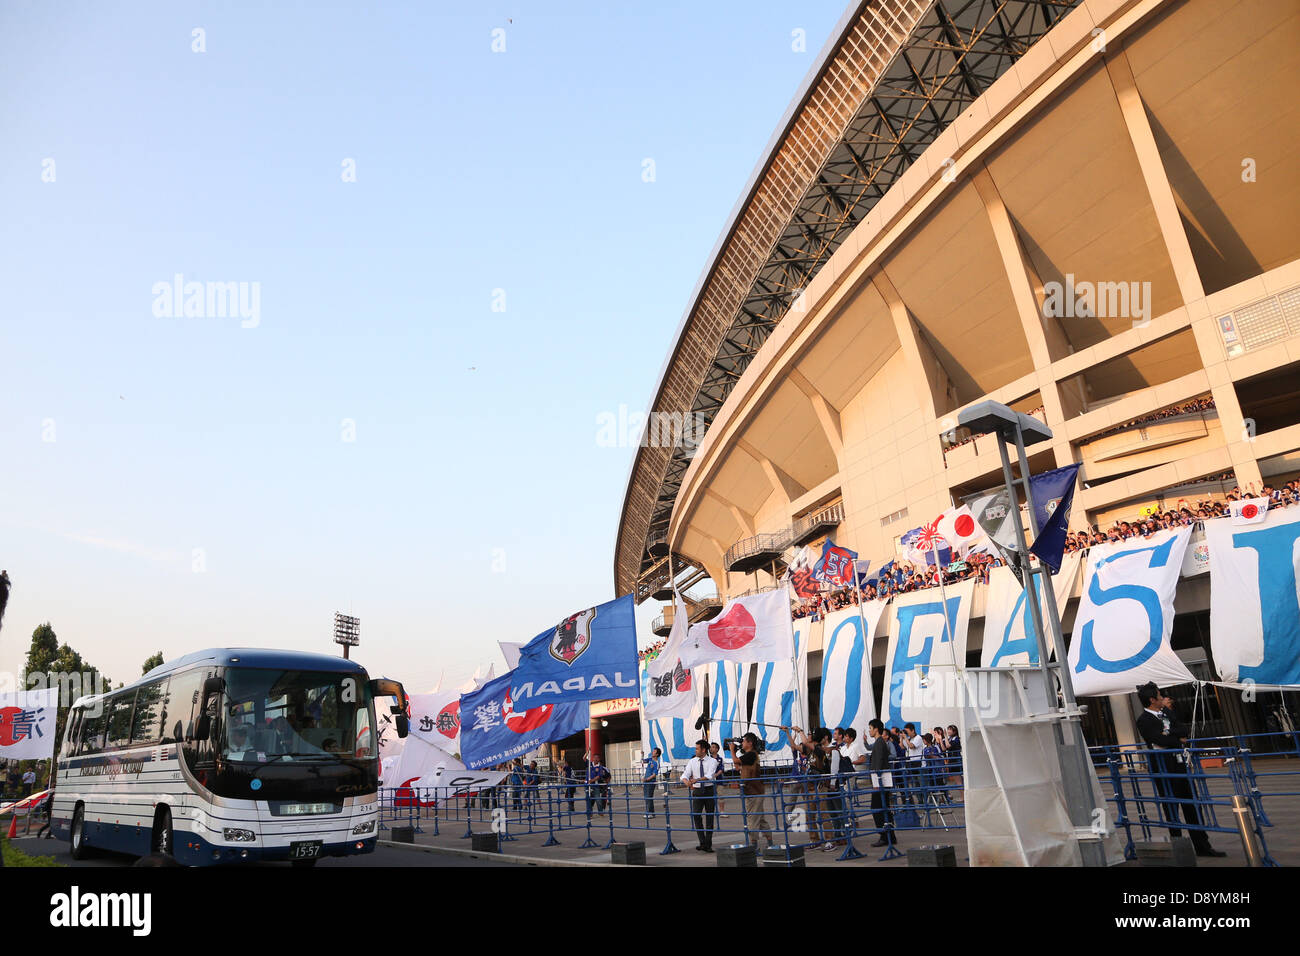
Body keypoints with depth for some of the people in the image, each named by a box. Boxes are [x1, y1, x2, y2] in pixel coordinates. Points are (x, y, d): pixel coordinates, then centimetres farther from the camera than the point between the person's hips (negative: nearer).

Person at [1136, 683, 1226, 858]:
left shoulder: (1166, 712, 11)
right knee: (1171, 809, 1)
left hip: (1180, 764, 7)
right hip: (1163, 770, -7)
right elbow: (1163, 740, -21)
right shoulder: (1144, 720, -13)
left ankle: (1202, 846, 20)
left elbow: (1187, 730, 4)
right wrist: (1180, 740, -4)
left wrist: (1171, 732, -14)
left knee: (1191, 806, 12)